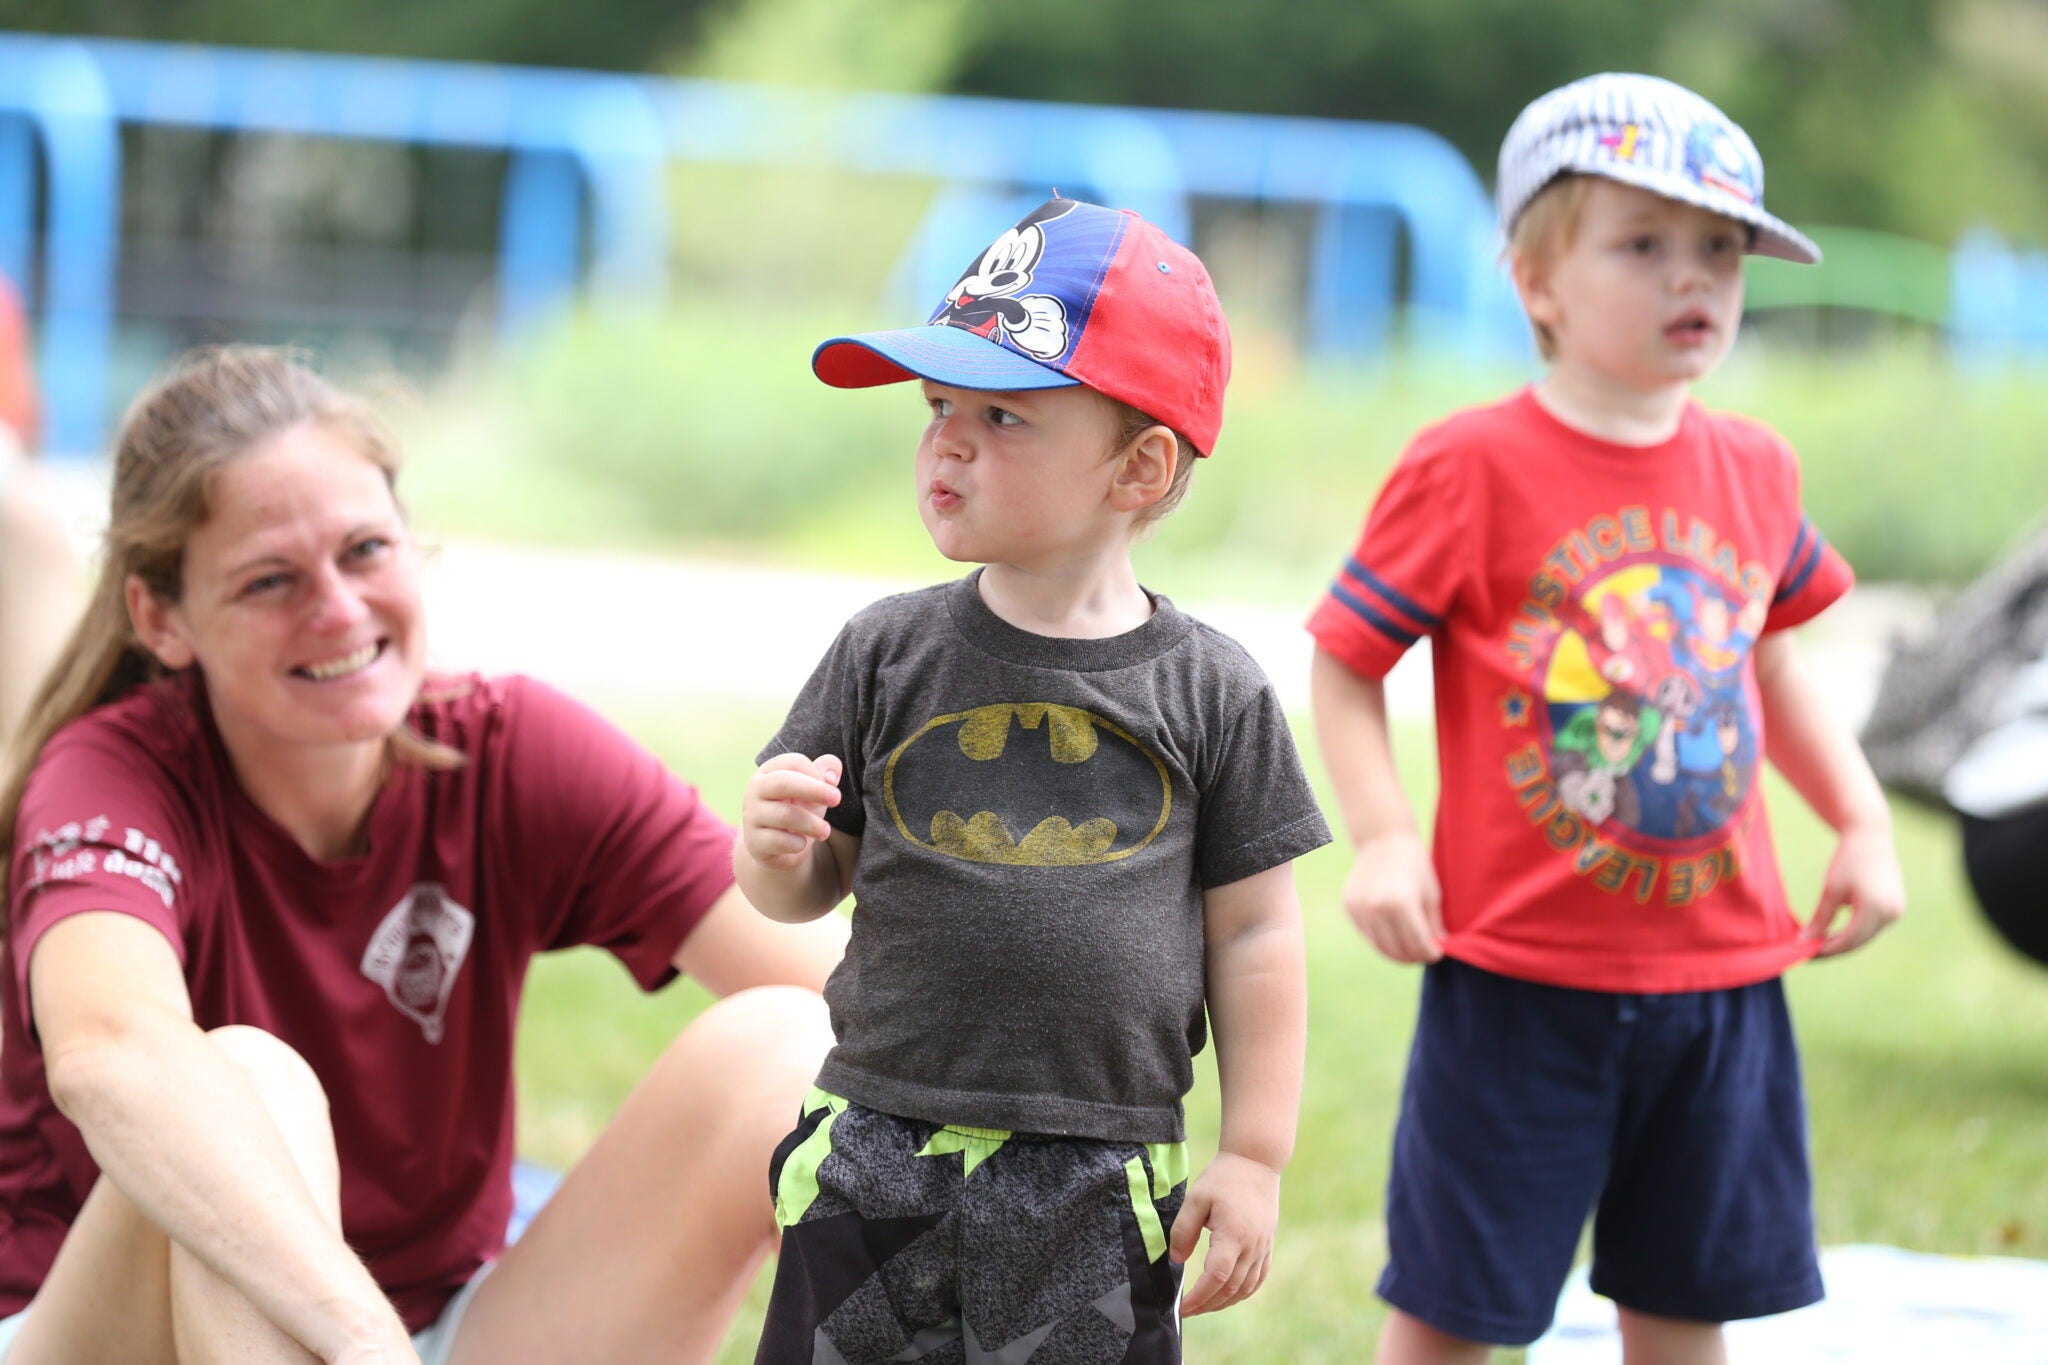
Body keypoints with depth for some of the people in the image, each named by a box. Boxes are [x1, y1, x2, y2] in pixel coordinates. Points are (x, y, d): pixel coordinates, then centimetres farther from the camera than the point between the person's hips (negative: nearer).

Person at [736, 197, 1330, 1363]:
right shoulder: (889, 654, 2)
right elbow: (808, 889, 7)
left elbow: (1254, 933, 2)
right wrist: (778, 849, -17)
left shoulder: (1211, 691, -3)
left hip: (1100, 1185, -2)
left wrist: (1256, 1157, 1)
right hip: (878, 1156, 2)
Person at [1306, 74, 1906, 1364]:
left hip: (1720, 970, 5)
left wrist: (1863, 819, 13)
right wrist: (1384, 837, -19)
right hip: (1521, 972, -5)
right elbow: (1345, 665, -6)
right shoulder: (1473, 467, -11)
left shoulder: (1755, 470, 5)